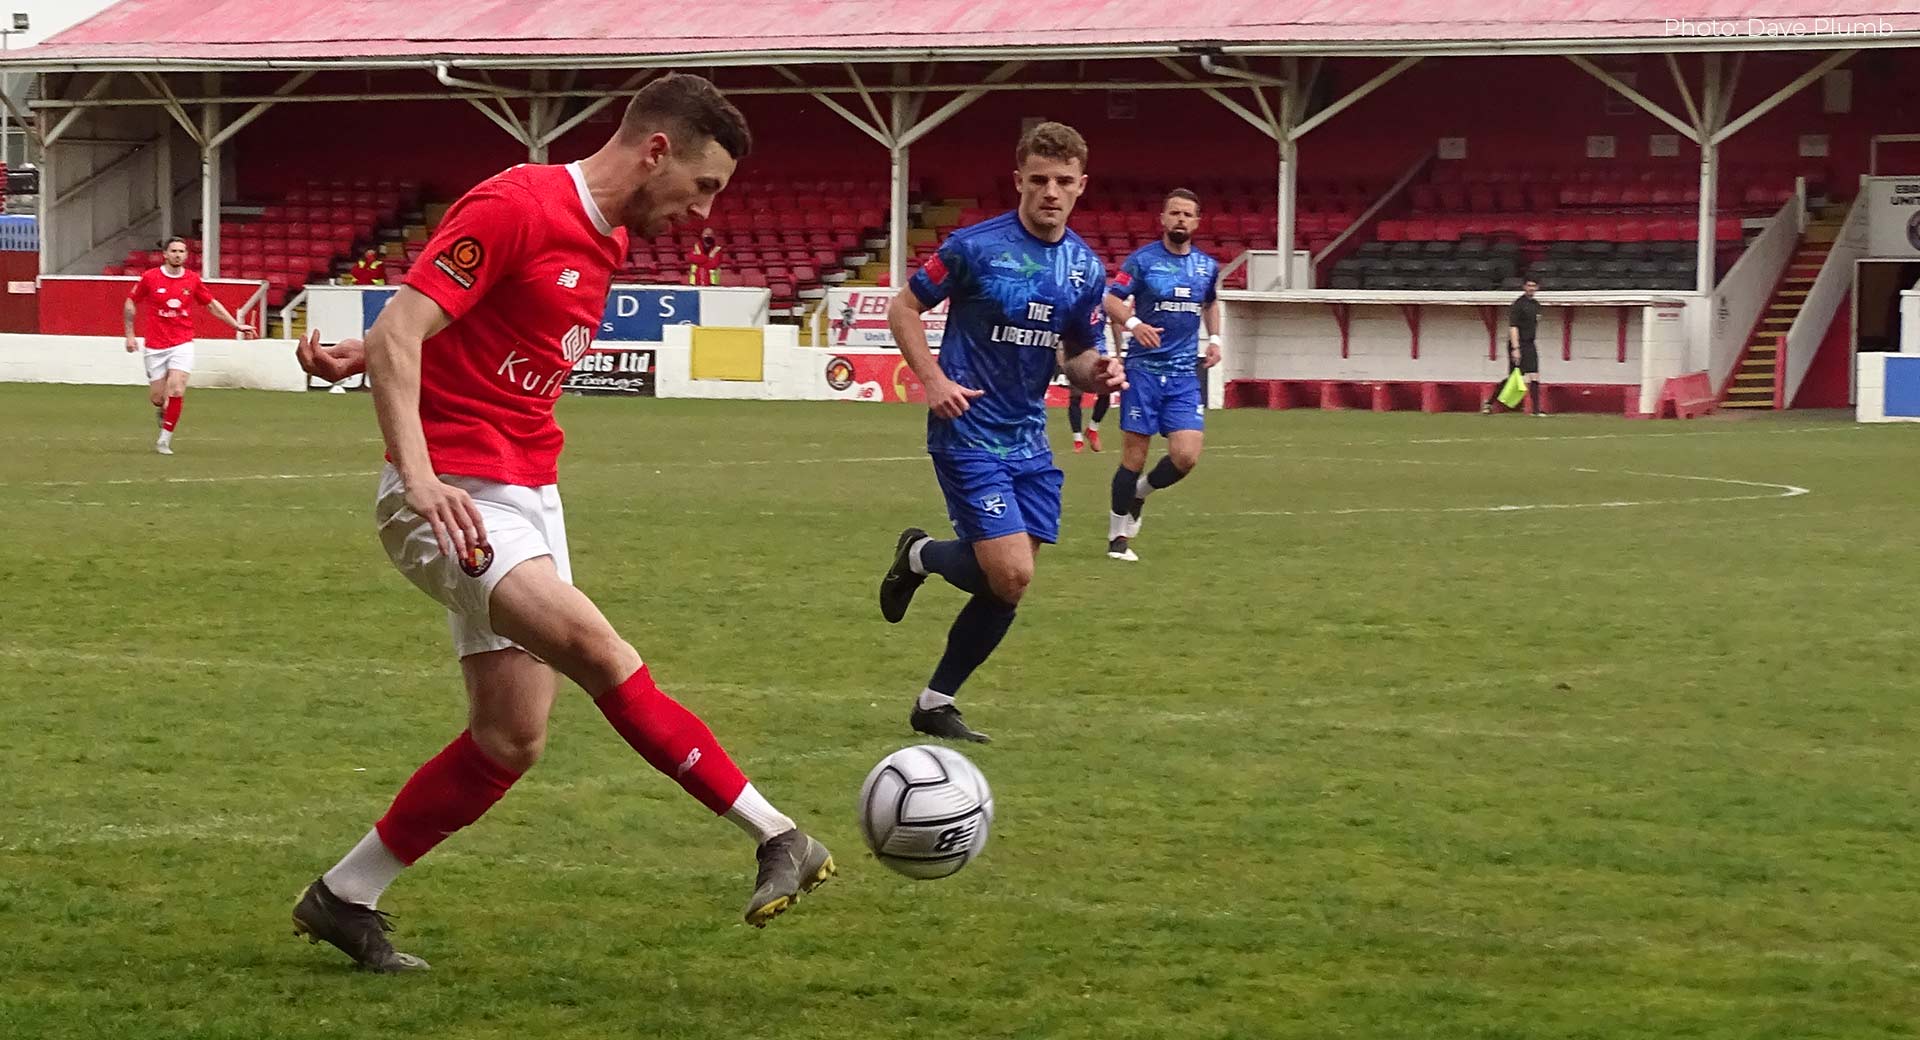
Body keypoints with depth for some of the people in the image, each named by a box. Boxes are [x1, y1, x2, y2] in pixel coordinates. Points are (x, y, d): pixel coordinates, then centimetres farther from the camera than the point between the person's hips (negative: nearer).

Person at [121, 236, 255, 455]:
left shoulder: (193, 280, 0)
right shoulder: (150, 278, -6)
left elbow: (212, 305, 14)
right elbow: (130, 304, 7)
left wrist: (237, 325, 11)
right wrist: (130, 334, 4)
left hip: (182, 344, 0)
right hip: (155, 347, 0)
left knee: (177, 391, -17)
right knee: (157, 398, 1)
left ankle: (165, 440, -5)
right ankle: (161, 410, 40)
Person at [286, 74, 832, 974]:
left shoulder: (609, 244, 14)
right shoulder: (515, 208, -15)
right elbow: (401, 334, -21)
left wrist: (361, 352, 12)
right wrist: (421, 477, -32)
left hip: (530, 498, 10)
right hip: (454, 496, -9)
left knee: (512, 740, 6)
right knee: (601, 653, -25)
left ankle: (343, 899, 19)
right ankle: (776, 837, -24)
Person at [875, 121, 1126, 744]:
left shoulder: (1085, 269, 6)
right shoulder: (975, 247, -11)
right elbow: (903, 308, -2)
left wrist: (1098, 374, -10)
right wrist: (934, 379, -16)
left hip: (1027, 442, 6)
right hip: (969, 435, -6)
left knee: (1006, 586, 5)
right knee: (1010, 575, -17)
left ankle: (936, 703, 21)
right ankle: (921, 556, 15)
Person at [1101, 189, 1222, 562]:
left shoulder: (1207, 266, 9)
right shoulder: (1143, 259, -4)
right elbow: (1112, 300, -7)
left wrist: (1214, 339, 13)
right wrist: (1134, 324, -25)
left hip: (1185, 374, 4)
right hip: (1144, 369, -3)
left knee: (1186, 456, -11)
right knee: (1134, 458, -3)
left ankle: (1141, 491, 20)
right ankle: (1118, 537, 11)